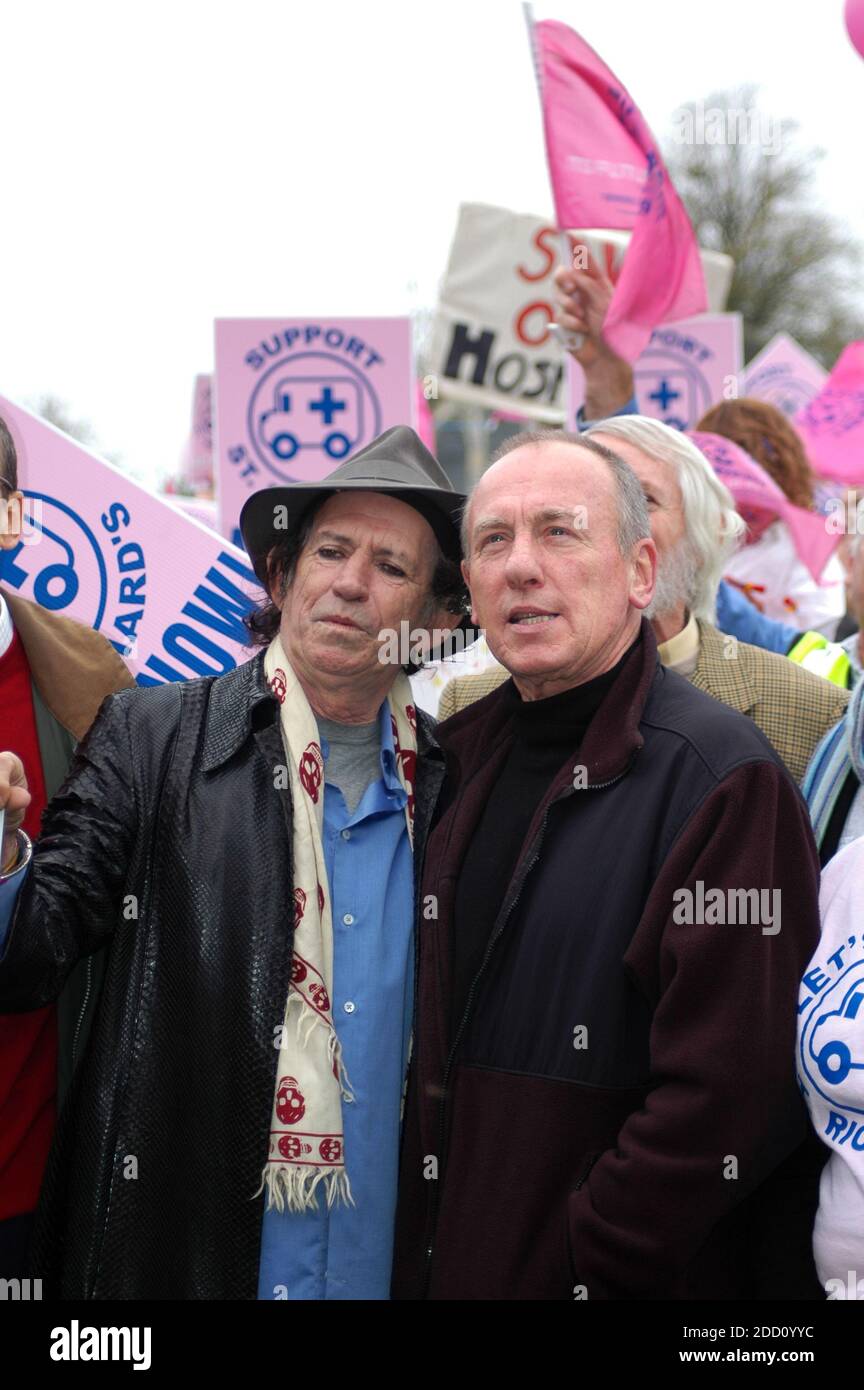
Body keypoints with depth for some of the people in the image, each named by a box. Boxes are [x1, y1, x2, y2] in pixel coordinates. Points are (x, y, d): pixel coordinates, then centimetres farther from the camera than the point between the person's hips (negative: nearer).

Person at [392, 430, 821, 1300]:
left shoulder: (721, 778, -15)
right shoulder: (463, 756, 7)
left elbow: (726, 1100, -21)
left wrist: (583, 1262, -17)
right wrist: (422, 1256, 5)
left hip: (624, 1278, -6)